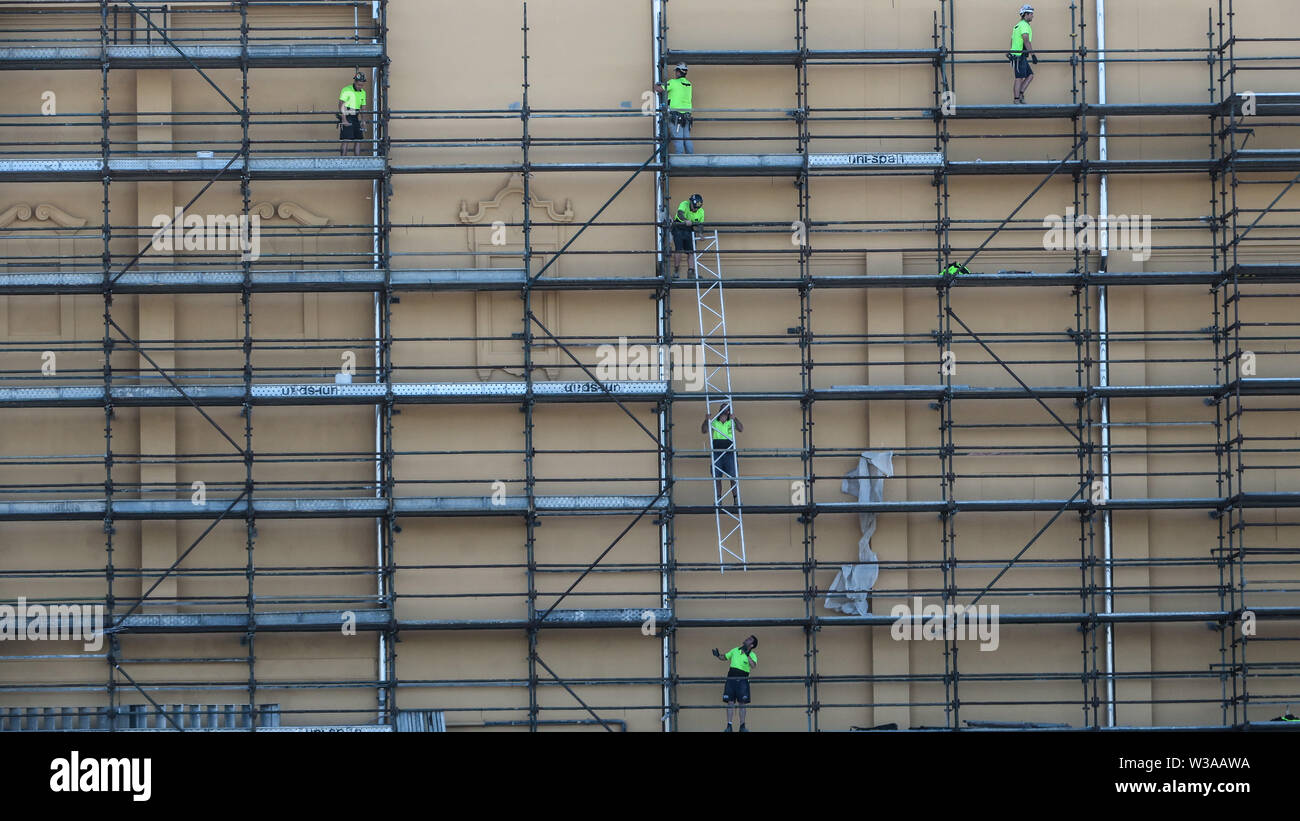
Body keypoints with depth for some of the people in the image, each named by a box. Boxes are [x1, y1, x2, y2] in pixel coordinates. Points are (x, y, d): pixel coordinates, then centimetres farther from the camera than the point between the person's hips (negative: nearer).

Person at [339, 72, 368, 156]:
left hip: (355, 118, 7)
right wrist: (344, 120, -19)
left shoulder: (362, 93, 13)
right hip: (346, 118, -7)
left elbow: (363, 108, 17)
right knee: (345, 140, -12)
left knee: (358, 140, 4)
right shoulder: (346, 90, -8)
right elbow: (341, 105, -12)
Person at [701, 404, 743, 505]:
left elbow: (741, 429, -6)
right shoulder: (714, 422, 12)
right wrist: (706, 420, -12)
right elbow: (703, 430, 4)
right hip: (717, 454, 2)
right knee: (717, 477, 3)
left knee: (733, 477, -5)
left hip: (729, 453, -2)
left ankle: (736, 499, -3)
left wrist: (735, 419, -19)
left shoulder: (731, 422, 8)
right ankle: (718, 499, 9)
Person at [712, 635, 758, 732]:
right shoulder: (735, 650, 13)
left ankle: (742, 726, 3)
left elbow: (753, 665, -17)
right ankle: (729, 726, 0)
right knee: (730, 703, -2)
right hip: (731, 679, 2)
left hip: (742, 680, -2)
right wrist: (718, 655, 3)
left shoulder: (752, 655, 2)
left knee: (742, 703, -3)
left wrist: (747, 655, -20)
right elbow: (725, 657, 22)